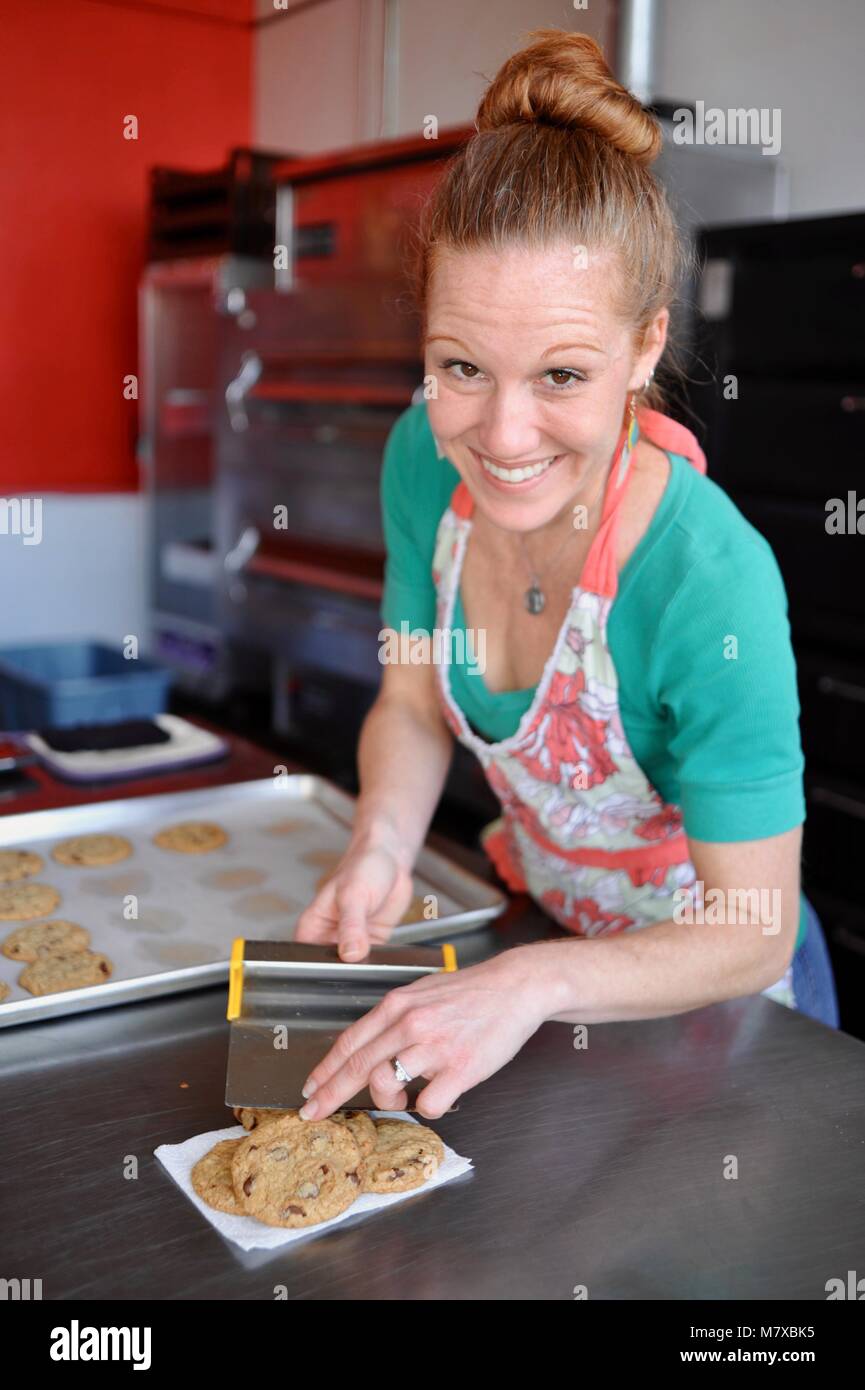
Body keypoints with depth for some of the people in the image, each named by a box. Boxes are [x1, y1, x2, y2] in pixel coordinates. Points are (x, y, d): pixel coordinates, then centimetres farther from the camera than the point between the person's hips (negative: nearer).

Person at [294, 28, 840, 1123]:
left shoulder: (710, 582, -36)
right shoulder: (425, 460, -20)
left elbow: (749, 935, -27)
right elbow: (411, 708, -7)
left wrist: (535, 983, -40)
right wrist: (380, 849, -25)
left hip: (699, 986, -4)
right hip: (530, 911, 5)